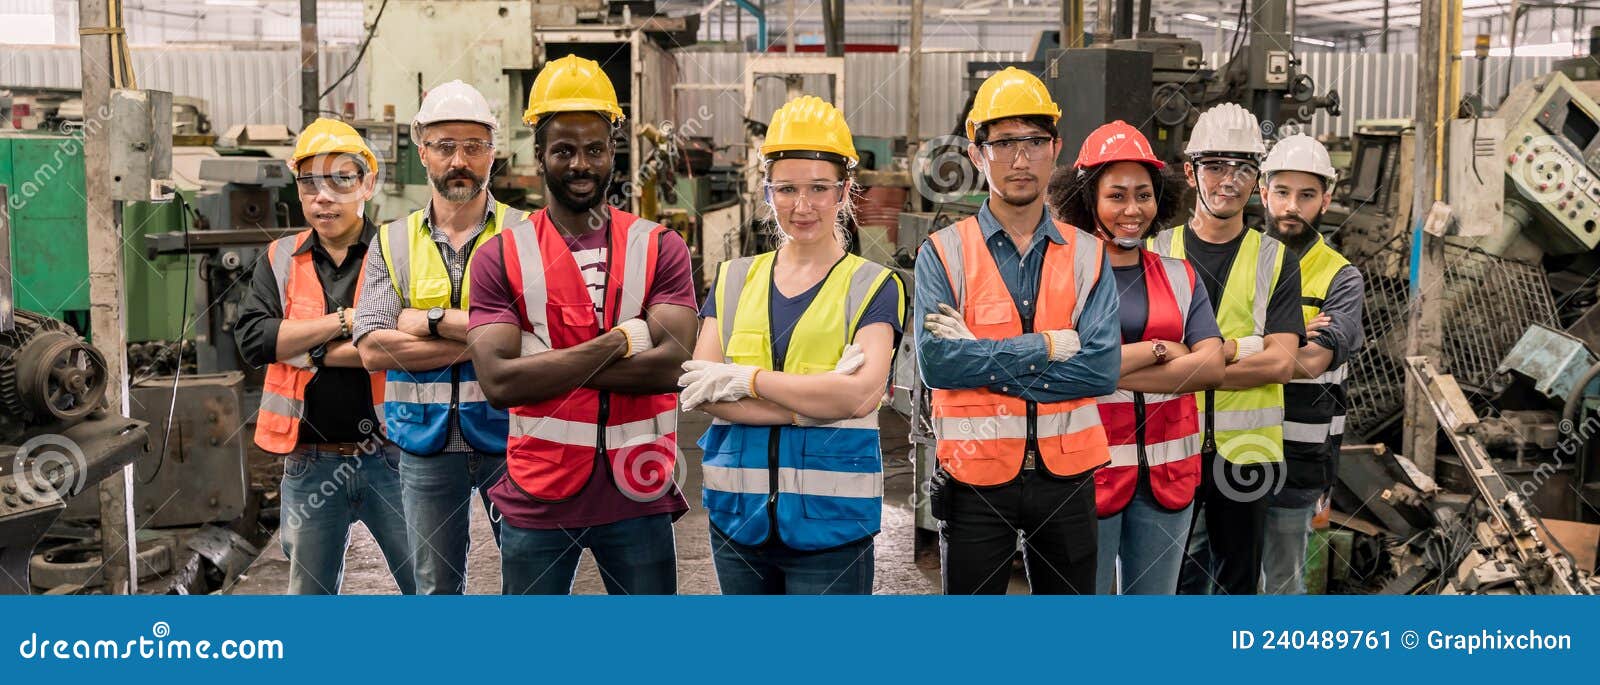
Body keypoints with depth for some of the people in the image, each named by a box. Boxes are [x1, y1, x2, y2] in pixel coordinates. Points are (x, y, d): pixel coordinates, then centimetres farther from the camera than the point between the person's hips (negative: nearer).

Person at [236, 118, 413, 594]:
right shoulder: (280, 260, 8)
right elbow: (252, 340, -7)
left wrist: (312, 352, -12)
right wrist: (346, 319, -14)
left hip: (390, 456, -3)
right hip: (310, 462, 4)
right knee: (309, 592, 17)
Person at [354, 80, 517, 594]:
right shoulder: (394, 243, 6)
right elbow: (372, 349, -6)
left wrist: (434, 321, -13)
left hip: (508, 435, -2)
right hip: (426, 441, 3)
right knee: (437, 585, 15)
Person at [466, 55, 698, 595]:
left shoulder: (659, 248, 1)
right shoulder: (501, 257, 0)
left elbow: (669, 364, -13)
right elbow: (498, 381, -13)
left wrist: (546, 366, -15)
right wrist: (616, 344, -16)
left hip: (637, 493, 0)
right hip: (537, 497, 0)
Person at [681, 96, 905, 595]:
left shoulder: (872, 287, 0)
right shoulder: (734, 281, 9)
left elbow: (862, 395, -16)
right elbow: (699, 391, -4)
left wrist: (747, 379, -12)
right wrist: (814, 403, -14)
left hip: (830, 520, -3)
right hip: (738, 515, 3)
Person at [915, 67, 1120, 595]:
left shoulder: (1087, 255, 3)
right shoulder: (943, 253, -3)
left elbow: (1102, 368, -11)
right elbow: (935, 362, -17)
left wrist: (982, 359, -17)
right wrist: (1048, 345, -16)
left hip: (1066, 477, 3)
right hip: (976, 477, -2)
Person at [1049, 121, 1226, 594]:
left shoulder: (1179, 276, 11)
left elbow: (1211, 366, -3)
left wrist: (1110, 371, -11)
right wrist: (1157, 350, -10)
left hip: (1167, 471, 5)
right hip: (1090, 467, -4)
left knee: (1154, 595, 14)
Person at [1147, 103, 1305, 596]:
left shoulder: (1275, 260, 4)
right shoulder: (1157, 253, 4)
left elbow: (1279, 364, -8)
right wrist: (1237, 347, -16)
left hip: (1244, 449, 1)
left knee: (1238, 582, 12)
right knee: (1171, 580, 7)